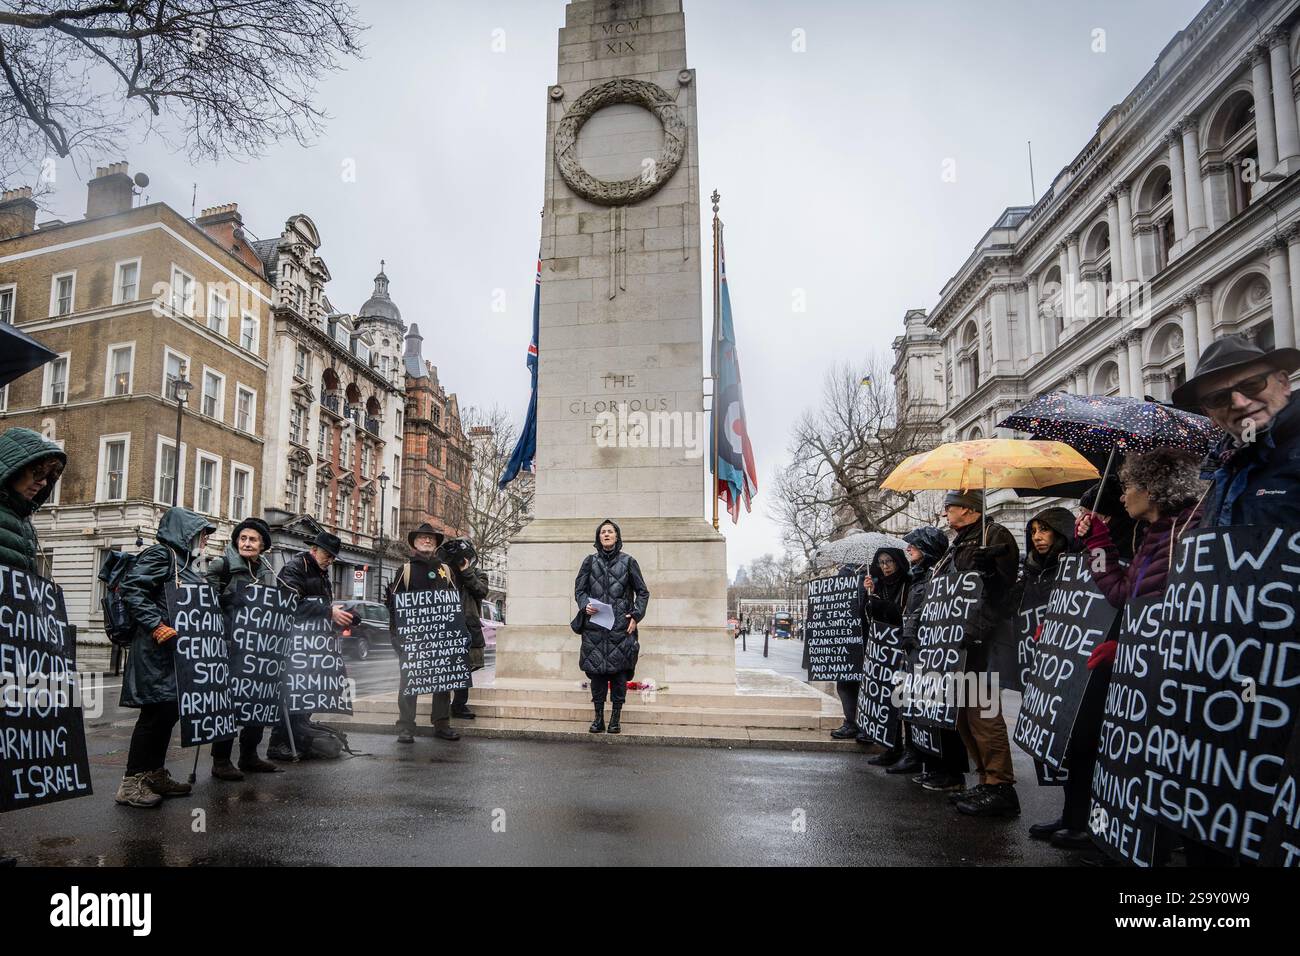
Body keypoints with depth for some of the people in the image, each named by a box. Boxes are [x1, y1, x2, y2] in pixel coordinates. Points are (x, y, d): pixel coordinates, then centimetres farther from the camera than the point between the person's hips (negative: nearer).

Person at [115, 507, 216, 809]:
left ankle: (155, 775, 22)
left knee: (171, 710, 12)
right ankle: (131, 783, 1)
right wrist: (157, 627, -24)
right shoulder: (160, 554, -9)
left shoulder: (185, 562, 18)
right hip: (157, 650, -9)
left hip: (178, 650, 9)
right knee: (157, 710, -8)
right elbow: (132, 590, -19)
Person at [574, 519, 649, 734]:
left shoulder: (628, 561, 5)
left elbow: (643, 592, 8)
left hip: (621, 626, -1)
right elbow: (579, 588, 12)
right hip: (594, 625, 1)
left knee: (619, 670, -1)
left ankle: (616, 719, 9)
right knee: (595, 670, 2)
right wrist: (585, 605, -8)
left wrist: (636, 615, -3)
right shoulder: (590, 561, 9)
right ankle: (598, 718, 12)